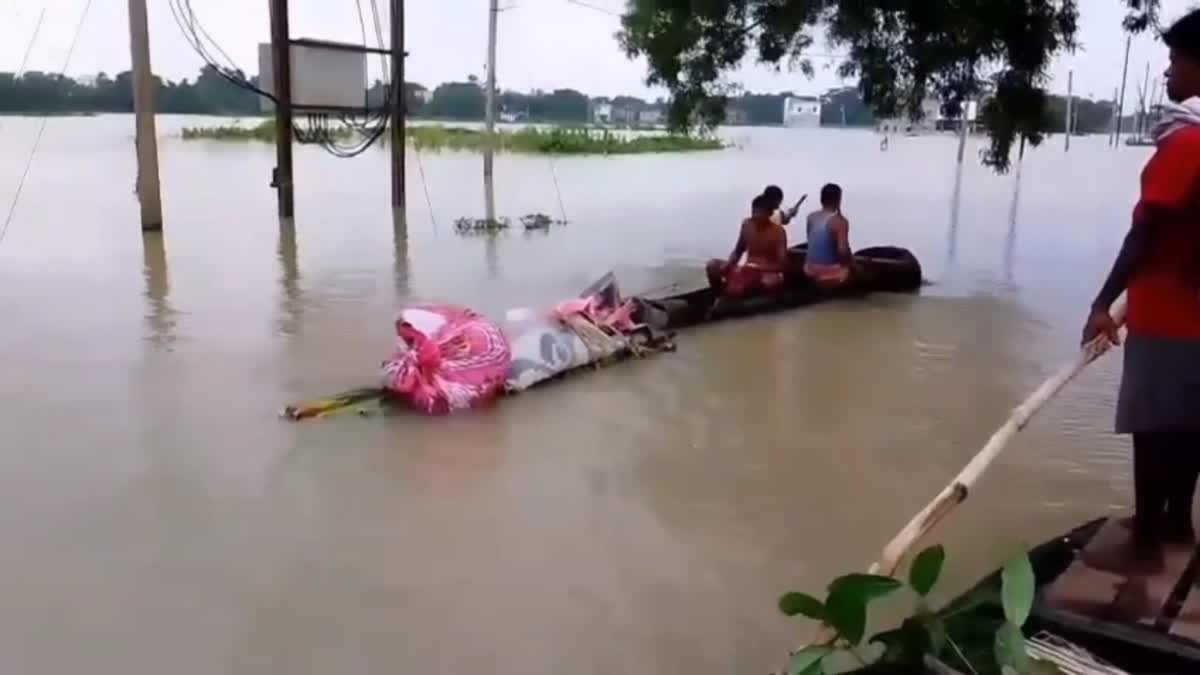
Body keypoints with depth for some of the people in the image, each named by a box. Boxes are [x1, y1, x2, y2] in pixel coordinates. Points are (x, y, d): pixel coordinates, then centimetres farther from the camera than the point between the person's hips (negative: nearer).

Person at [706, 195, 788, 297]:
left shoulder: (778, 232, -12)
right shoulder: (746, 224, 1)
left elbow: (782, 264, -16)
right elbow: (738, 251, 12)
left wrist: (761, 268, -29)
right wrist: (728, 264, -9)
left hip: (768, 272, -5)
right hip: (747, 269, 5)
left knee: (771, 281, -42)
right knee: (712, 265, -11)